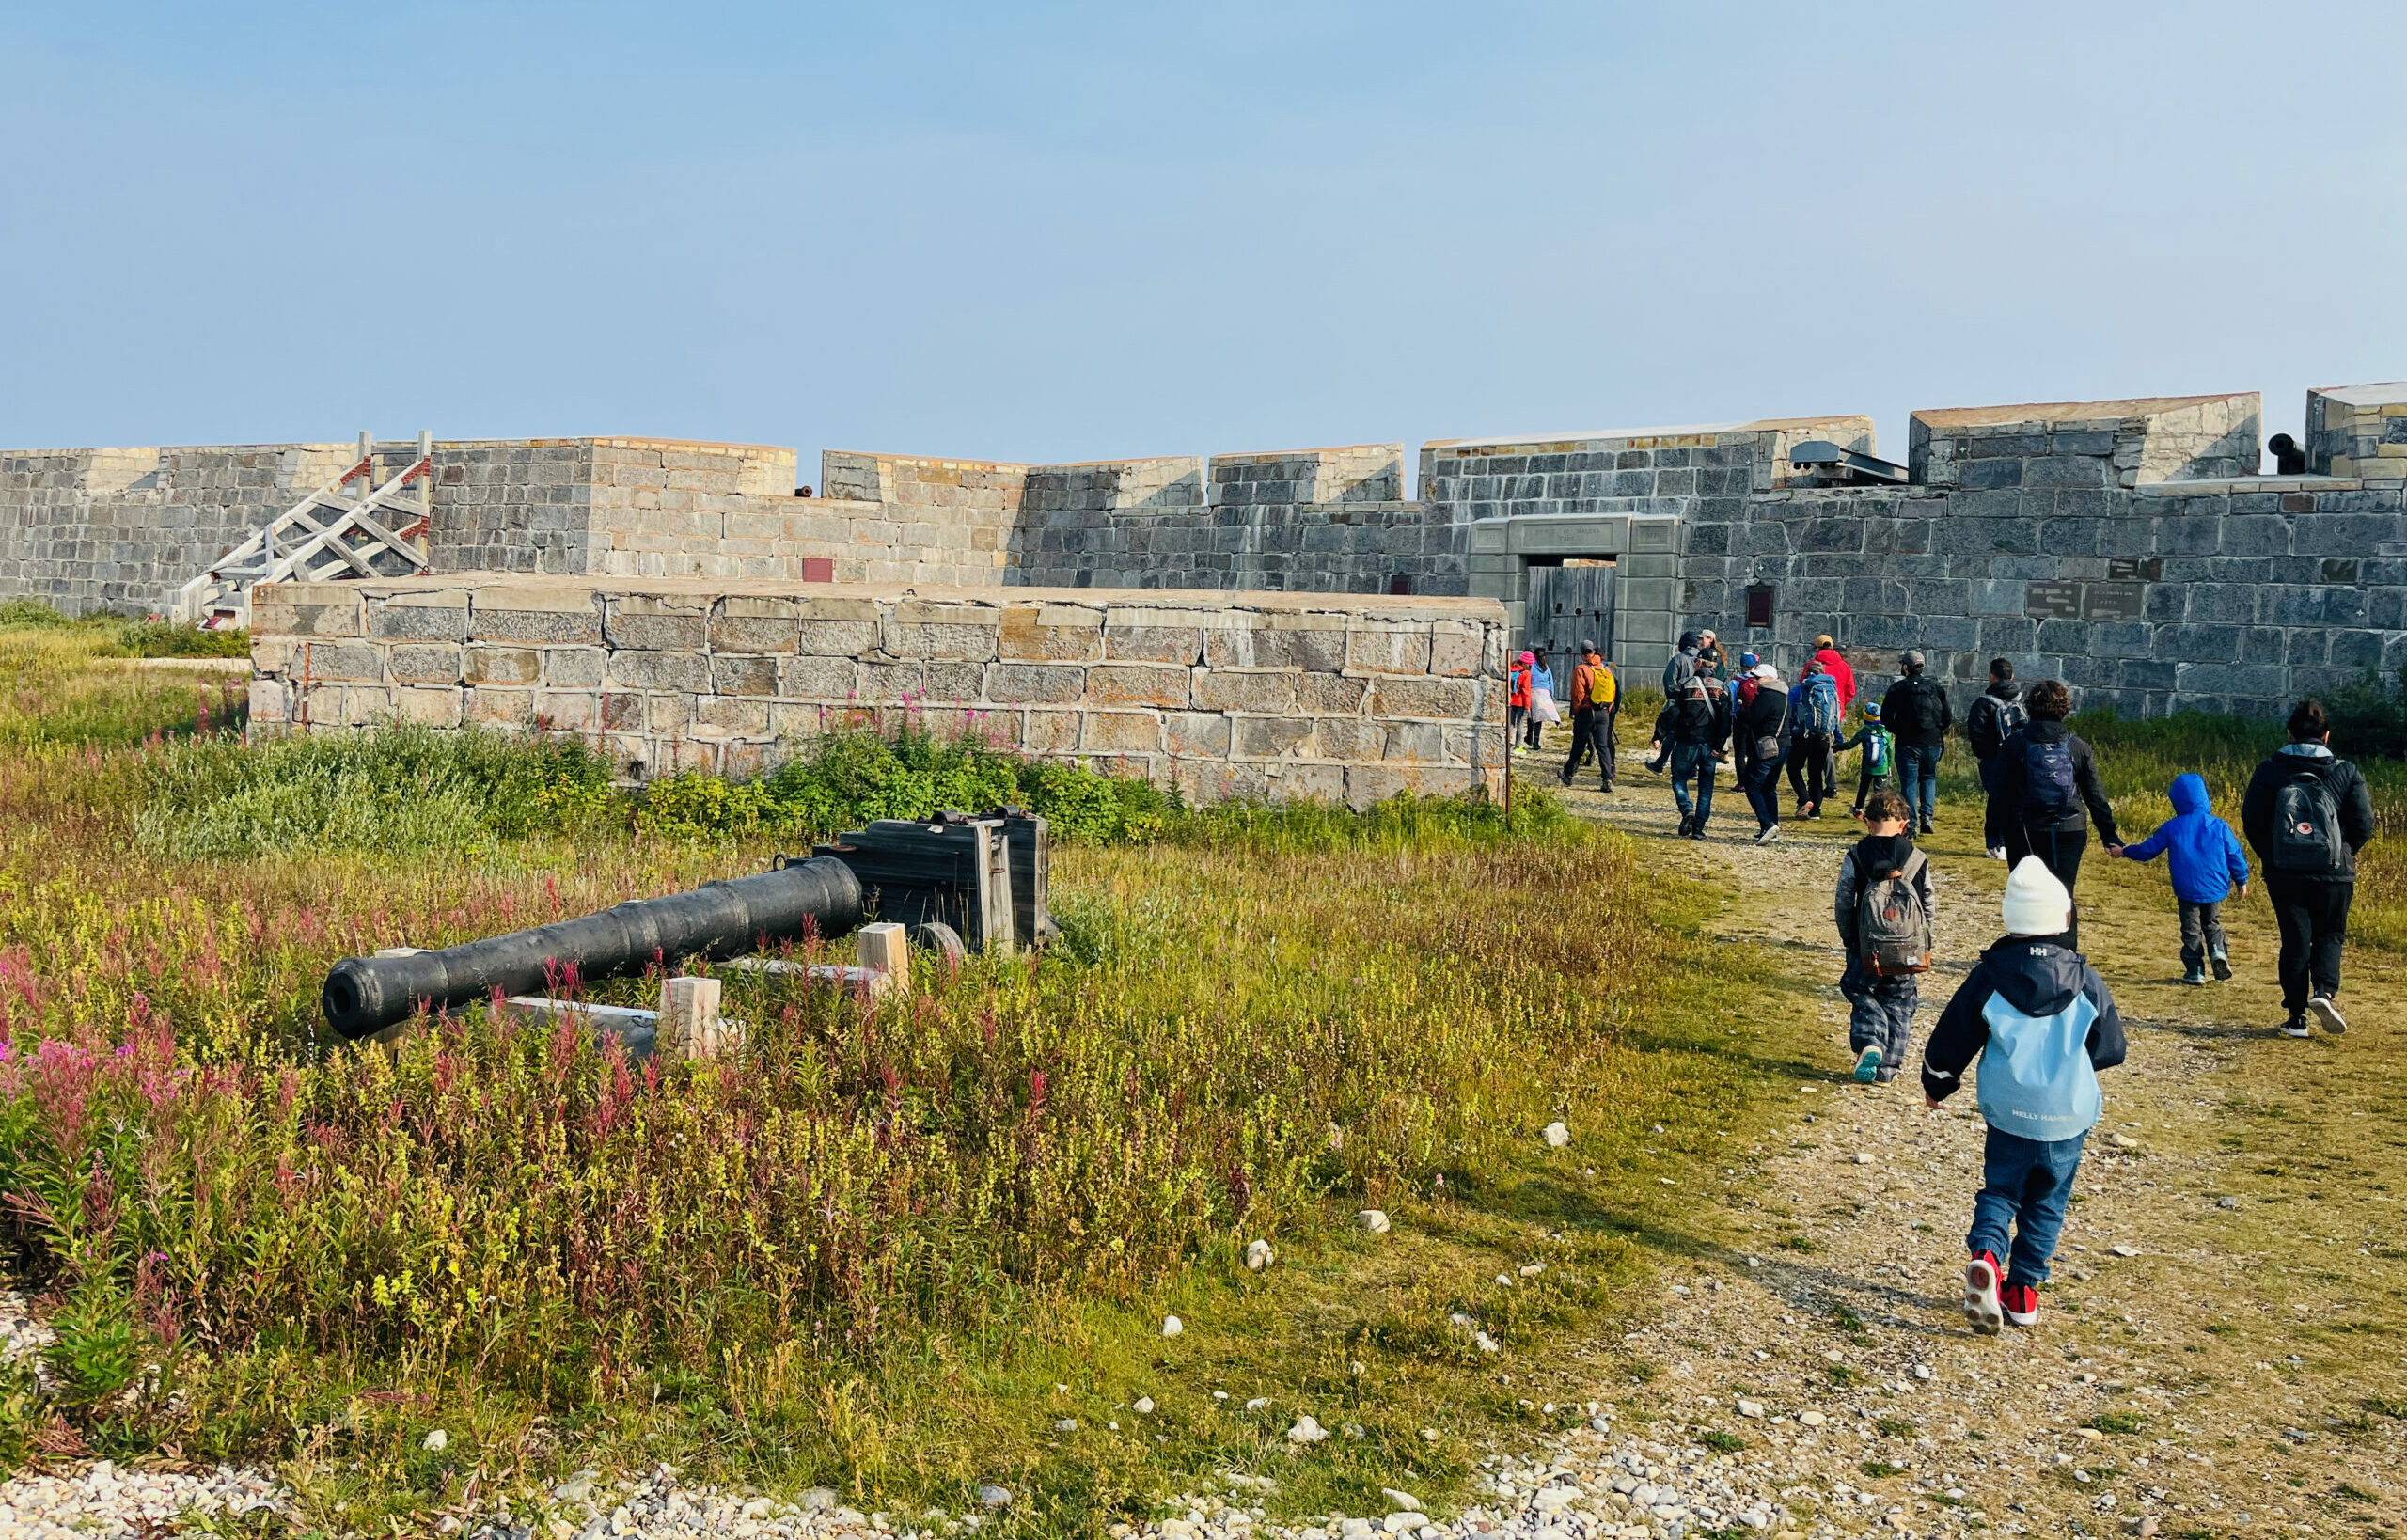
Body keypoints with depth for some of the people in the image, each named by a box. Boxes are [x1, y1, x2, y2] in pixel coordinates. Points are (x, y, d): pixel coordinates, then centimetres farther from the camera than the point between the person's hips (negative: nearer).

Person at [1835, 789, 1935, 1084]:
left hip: (1867, 949, -1)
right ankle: (1887, 1068, 12)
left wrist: (1848, 938, 11)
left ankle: (1869, 1042, -9)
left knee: (1862, 995, 17)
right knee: (1898, 1004, 13)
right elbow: (1930, 908, 2)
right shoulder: (1918, 860, -2)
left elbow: (1842, 903, -3)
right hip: (1908, 951, 1)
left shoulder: (1855, 857, -5)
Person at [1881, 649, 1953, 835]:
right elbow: (1947, 718, 4)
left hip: (1908, 743, -3)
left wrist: (1897, 730, 13)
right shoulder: (1937, 687, 3)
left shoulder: (1898, 688, -5)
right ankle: (1927, 815, 2)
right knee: (1929, 777, 20)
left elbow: (1886, 716, -6)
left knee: (1909, 782, 3)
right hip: (1933, 742, 3)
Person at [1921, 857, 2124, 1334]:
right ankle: (2023, 1290, 17)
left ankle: (1986, 1257, -14)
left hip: (2008, 1115, -1)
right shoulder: (2086, 981, -6)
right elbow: (2110, 1049, 6)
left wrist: (1937, 1085, 16)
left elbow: (1950, 1040, -1)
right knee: (2046, 1203, 17)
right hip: (2069, 1117, 1)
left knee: (1999, 1192, 13)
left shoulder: (1988, 977, -9)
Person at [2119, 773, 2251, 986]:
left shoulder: (2171, 828, -7)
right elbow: (2234, 855, 1)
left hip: (2187, 889, -1)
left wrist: (2125, 852, 20)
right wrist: (2242, 881, 14)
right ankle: (2218, 950, -6)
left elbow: (2148, 850, 2)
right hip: (2215, 888, 2)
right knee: (2212, 923, 20)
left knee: (2191, 929, 9)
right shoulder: (2219, 826, -5)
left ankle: (2195, 971, 6)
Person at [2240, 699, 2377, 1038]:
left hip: (2284, 873, 1)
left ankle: (2297, 1017, 7)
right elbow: (2364, 824, -3)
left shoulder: (2269, 770, -2)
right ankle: (2324, 991, -12)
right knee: (2329, 936, 15)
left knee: (2295, 941, 9)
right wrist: (2342, 854, 14)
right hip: (2335, 874, 0)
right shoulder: (2346, 772, -2)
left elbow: (2251, 821, -1)